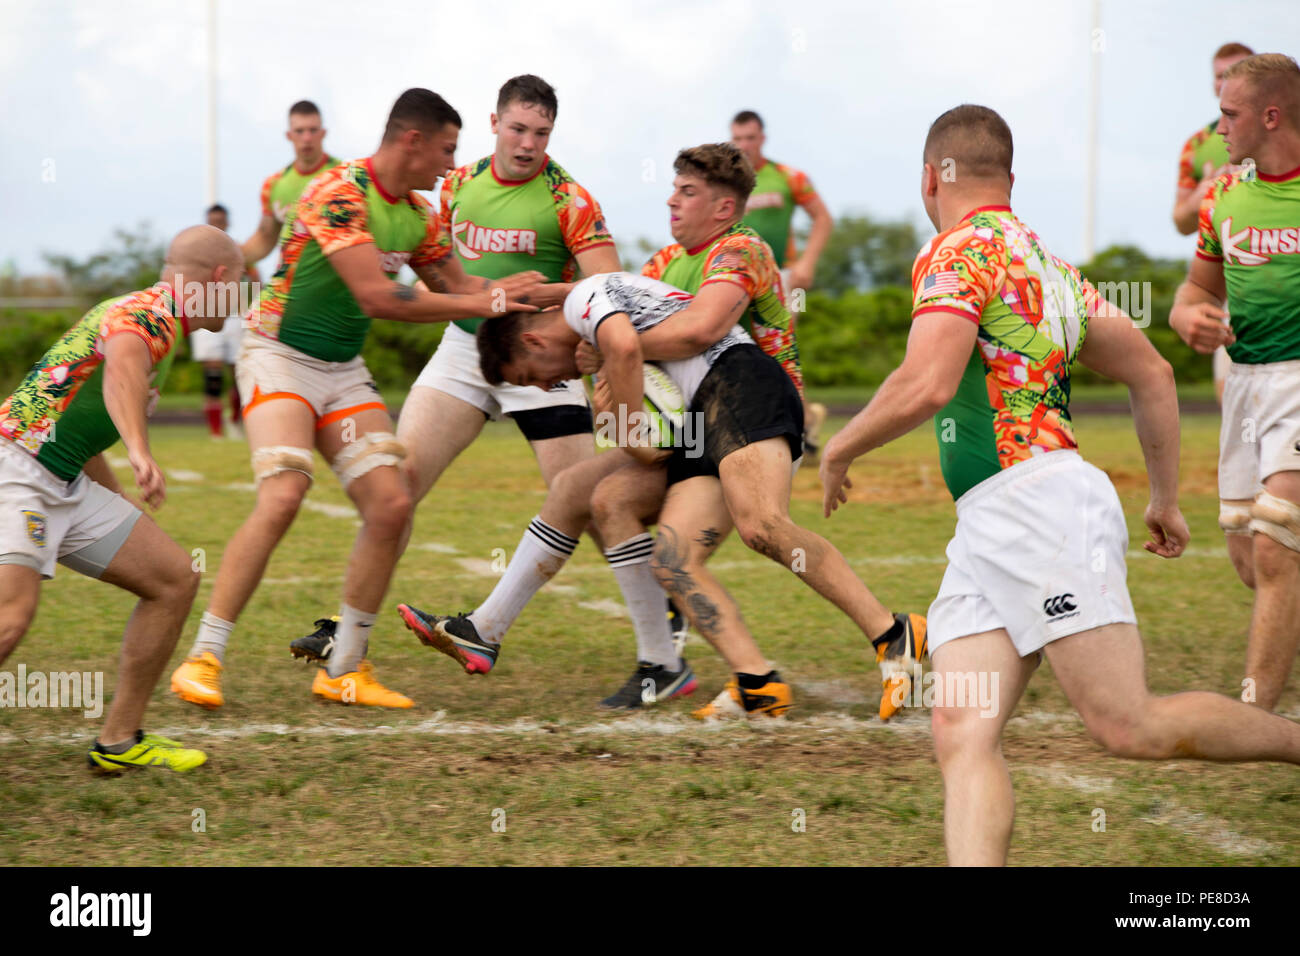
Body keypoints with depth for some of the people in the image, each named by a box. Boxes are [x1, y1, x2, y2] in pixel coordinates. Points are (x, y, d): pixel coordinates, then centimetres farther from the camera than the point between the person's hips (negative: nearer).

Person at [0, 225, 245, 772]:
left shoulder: (155, 317, 21)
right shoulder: (146, 313, -12)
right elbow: (121, 368, -38)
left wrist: (125, 508, 42)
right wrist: (141, 454, -54)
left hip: (66, 483, 10)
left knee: (175, 579, 7)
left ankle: (119, 741, 12)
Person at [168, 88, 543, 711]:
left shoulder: (416, 215, 7)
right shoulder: (338, 193, -20)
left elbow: (455, 284, 20)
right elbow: (375, 296, -28)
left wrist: (513, 291, 1)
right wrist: (479, 304, -22)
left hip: (344, 370, 8)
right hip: (281, 358, -8)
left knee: (391, 504, -5)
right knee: (281, 498, -25)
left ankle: (344, 670, 6)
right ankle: (202, 660, -17)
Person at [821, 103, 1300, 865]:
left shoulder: (961, 250, -5)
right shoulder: (1044, 260, 23)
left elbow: (924, 387, -19)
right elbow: (1153, 374, 25)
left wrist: (839, 451, -2)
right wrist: (1167, 498, 30)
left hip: (1037, 505, -9)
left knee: (1130, 727, -10)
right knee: (963, 737, -5)